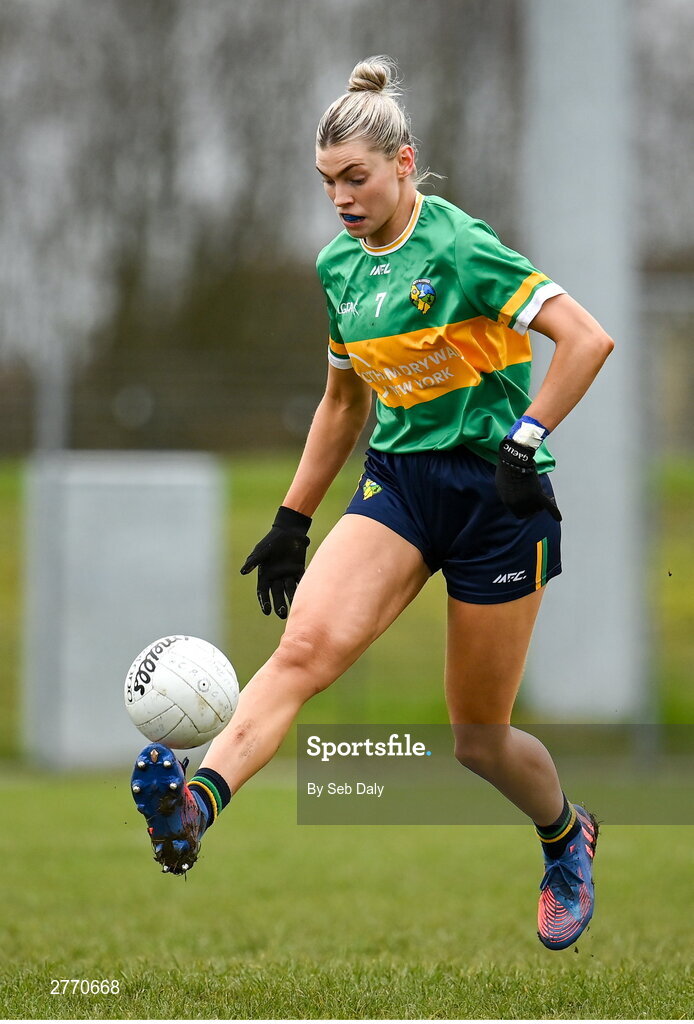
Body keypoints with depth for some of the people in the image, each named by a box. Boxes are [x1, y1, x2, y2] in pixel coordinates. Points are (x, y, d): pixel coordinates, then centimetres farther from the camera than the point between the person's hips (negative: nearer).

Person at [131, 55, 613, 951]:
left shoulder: (458, 248, -13)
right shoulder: (339, 267, 8)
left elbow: (588, 338, -19)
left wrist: (525, 442, -23)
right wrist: (293, 520, 20)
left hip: (494, 492, -5)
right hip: (399, 480, 5)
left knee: (478, 736, 4)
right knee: (306, 642, -23)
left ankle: (567, 842, 36)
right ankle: (197, 802, -43)